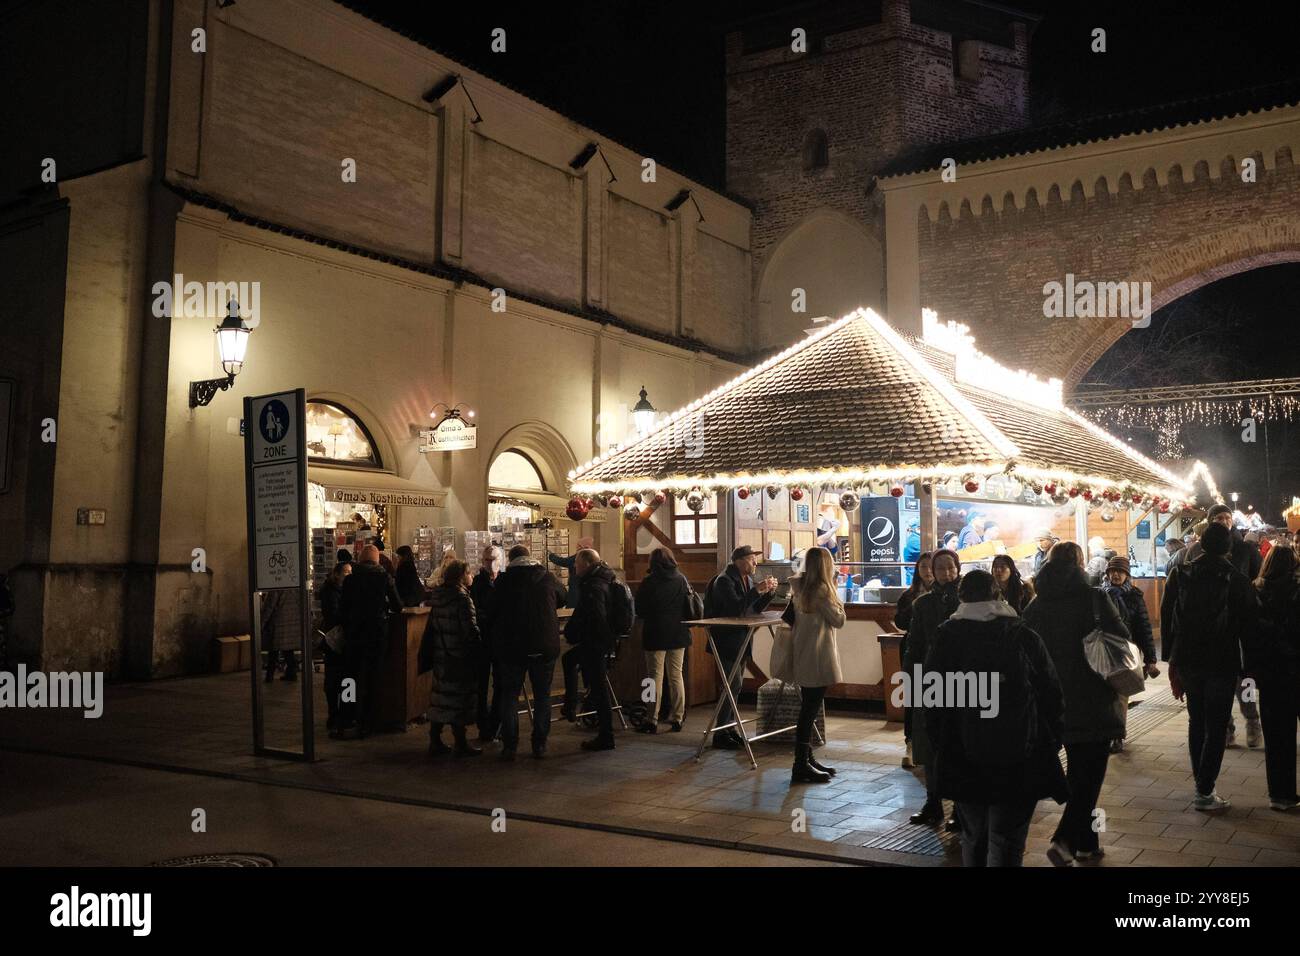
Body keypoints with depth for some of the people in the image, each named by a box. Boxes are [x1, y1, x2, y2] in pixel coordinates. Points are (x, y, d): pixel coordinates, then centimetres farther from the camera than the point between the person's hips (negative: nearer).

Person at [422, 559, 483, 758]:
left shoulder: (438, 597, 7)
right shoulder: (462, 599, -16)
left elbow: (432, 627, 13)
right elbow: (471, 630, -19)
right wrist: (480, 649, -7)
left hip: (440, 656, 8)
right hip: (459, 658, -7)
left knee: (440, 697, 12)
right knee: (458, 699, -1)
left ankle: (435, 742, 17)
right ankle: (461, 745, 5)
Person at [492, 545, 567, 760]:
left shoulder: (503, 580, -3)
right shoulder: (548, 578, 1)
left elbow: (493, 611, 3)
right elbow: (562, 599, 18)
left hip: (510, 647, -1)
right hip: (545, 647, 1)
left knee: (509, 695, 9)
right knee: (542, 695, 12)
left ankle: (509, 746, 6)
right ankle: (540, 745, 12)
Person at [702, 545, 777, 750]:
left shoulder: (747, 579, 13)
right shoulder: (724, 580, -15)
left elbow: (756, 609, 16)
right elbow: (736, 608, -27)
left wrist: (769, 592, 1)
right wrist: (757, 590, -26)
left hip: (741, 641, 9)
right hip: (727, 641, -9)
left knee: (735, 686, 12)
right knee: (733, 686, -11)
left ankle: (731, 730, 20)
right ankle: (721, 735, -4)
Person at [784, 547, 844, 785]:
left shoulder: (800, 587, 9)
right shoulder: (822, 590, -15)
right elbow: (838, 620, -10)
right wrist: (836, 597, 2)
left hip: (803, 656, 9)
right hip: (817, 659, -9)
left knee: (808, 709, 15)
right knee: (809, 710, -5)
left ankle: (807, 760, 23)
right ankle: (801, 766, -2)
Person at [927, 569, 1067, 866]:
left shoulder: (945, 638, 0)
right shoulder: (1024, 636, -3)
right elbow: (1051, 694, -1)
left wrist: (940, 742, 12)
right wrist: (1052, 740, 10)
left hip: (963, 761, 2)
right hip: (1018, 761, -2)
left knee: (973, 838, 17)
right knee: (1006, 842, 2)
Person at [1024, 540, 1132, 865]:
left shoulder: (1036, 604, 2)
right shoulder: (1091, 596, -11)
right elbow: (1121, 636, -14)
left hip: (1056, 699, 5)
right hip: (1093, 699, -5)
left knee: (1078, 769, 19)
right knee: (1091, 771, 2)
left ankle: (1085, 842, 26)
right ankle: (1065, 840, -11)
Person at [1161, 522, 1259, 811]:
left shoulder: (1180, 576, 0)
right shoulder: (1236, 580, -10)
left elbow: (1166, 619, 3)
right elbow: (1249, 623, -6)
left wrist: (1171, 658, 10)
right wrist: (1245, 667, 4)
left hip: (1188, 660, 4)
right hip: (1222, 663, -4)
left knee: (1196, 722, 17)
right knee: (1216, 727, 1)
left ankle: (1201, 784, 22)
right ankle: (1205, 792, -1)